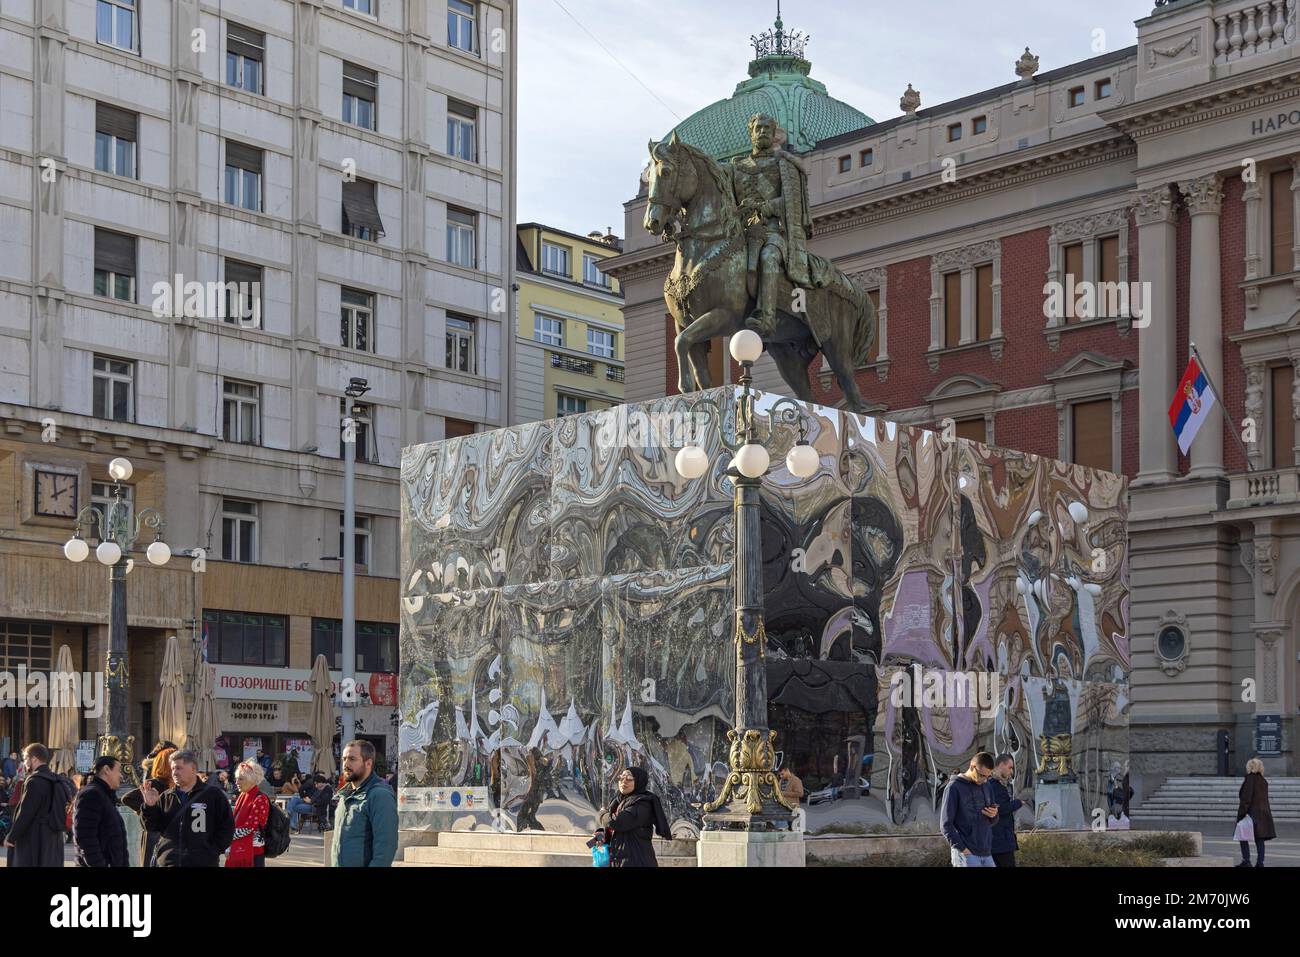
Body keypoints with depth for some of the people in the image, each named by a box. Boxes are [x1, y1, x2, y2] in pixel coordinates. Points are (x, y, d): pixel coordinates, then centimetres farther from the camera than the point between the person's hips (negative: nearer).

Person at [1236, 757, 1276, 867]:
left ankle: (1246, 861, -1)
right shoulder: (1263, 781, 10)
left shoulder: (1250, 779, -12)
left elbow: (1246, 797, -16)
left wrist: (1241, 813, -14)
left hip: (1252, 812, -7)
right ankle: (1260, 862, 6)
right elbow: (1264, 798, 14)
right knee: (1259, 840, 8)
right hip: (1263, 812, 7)